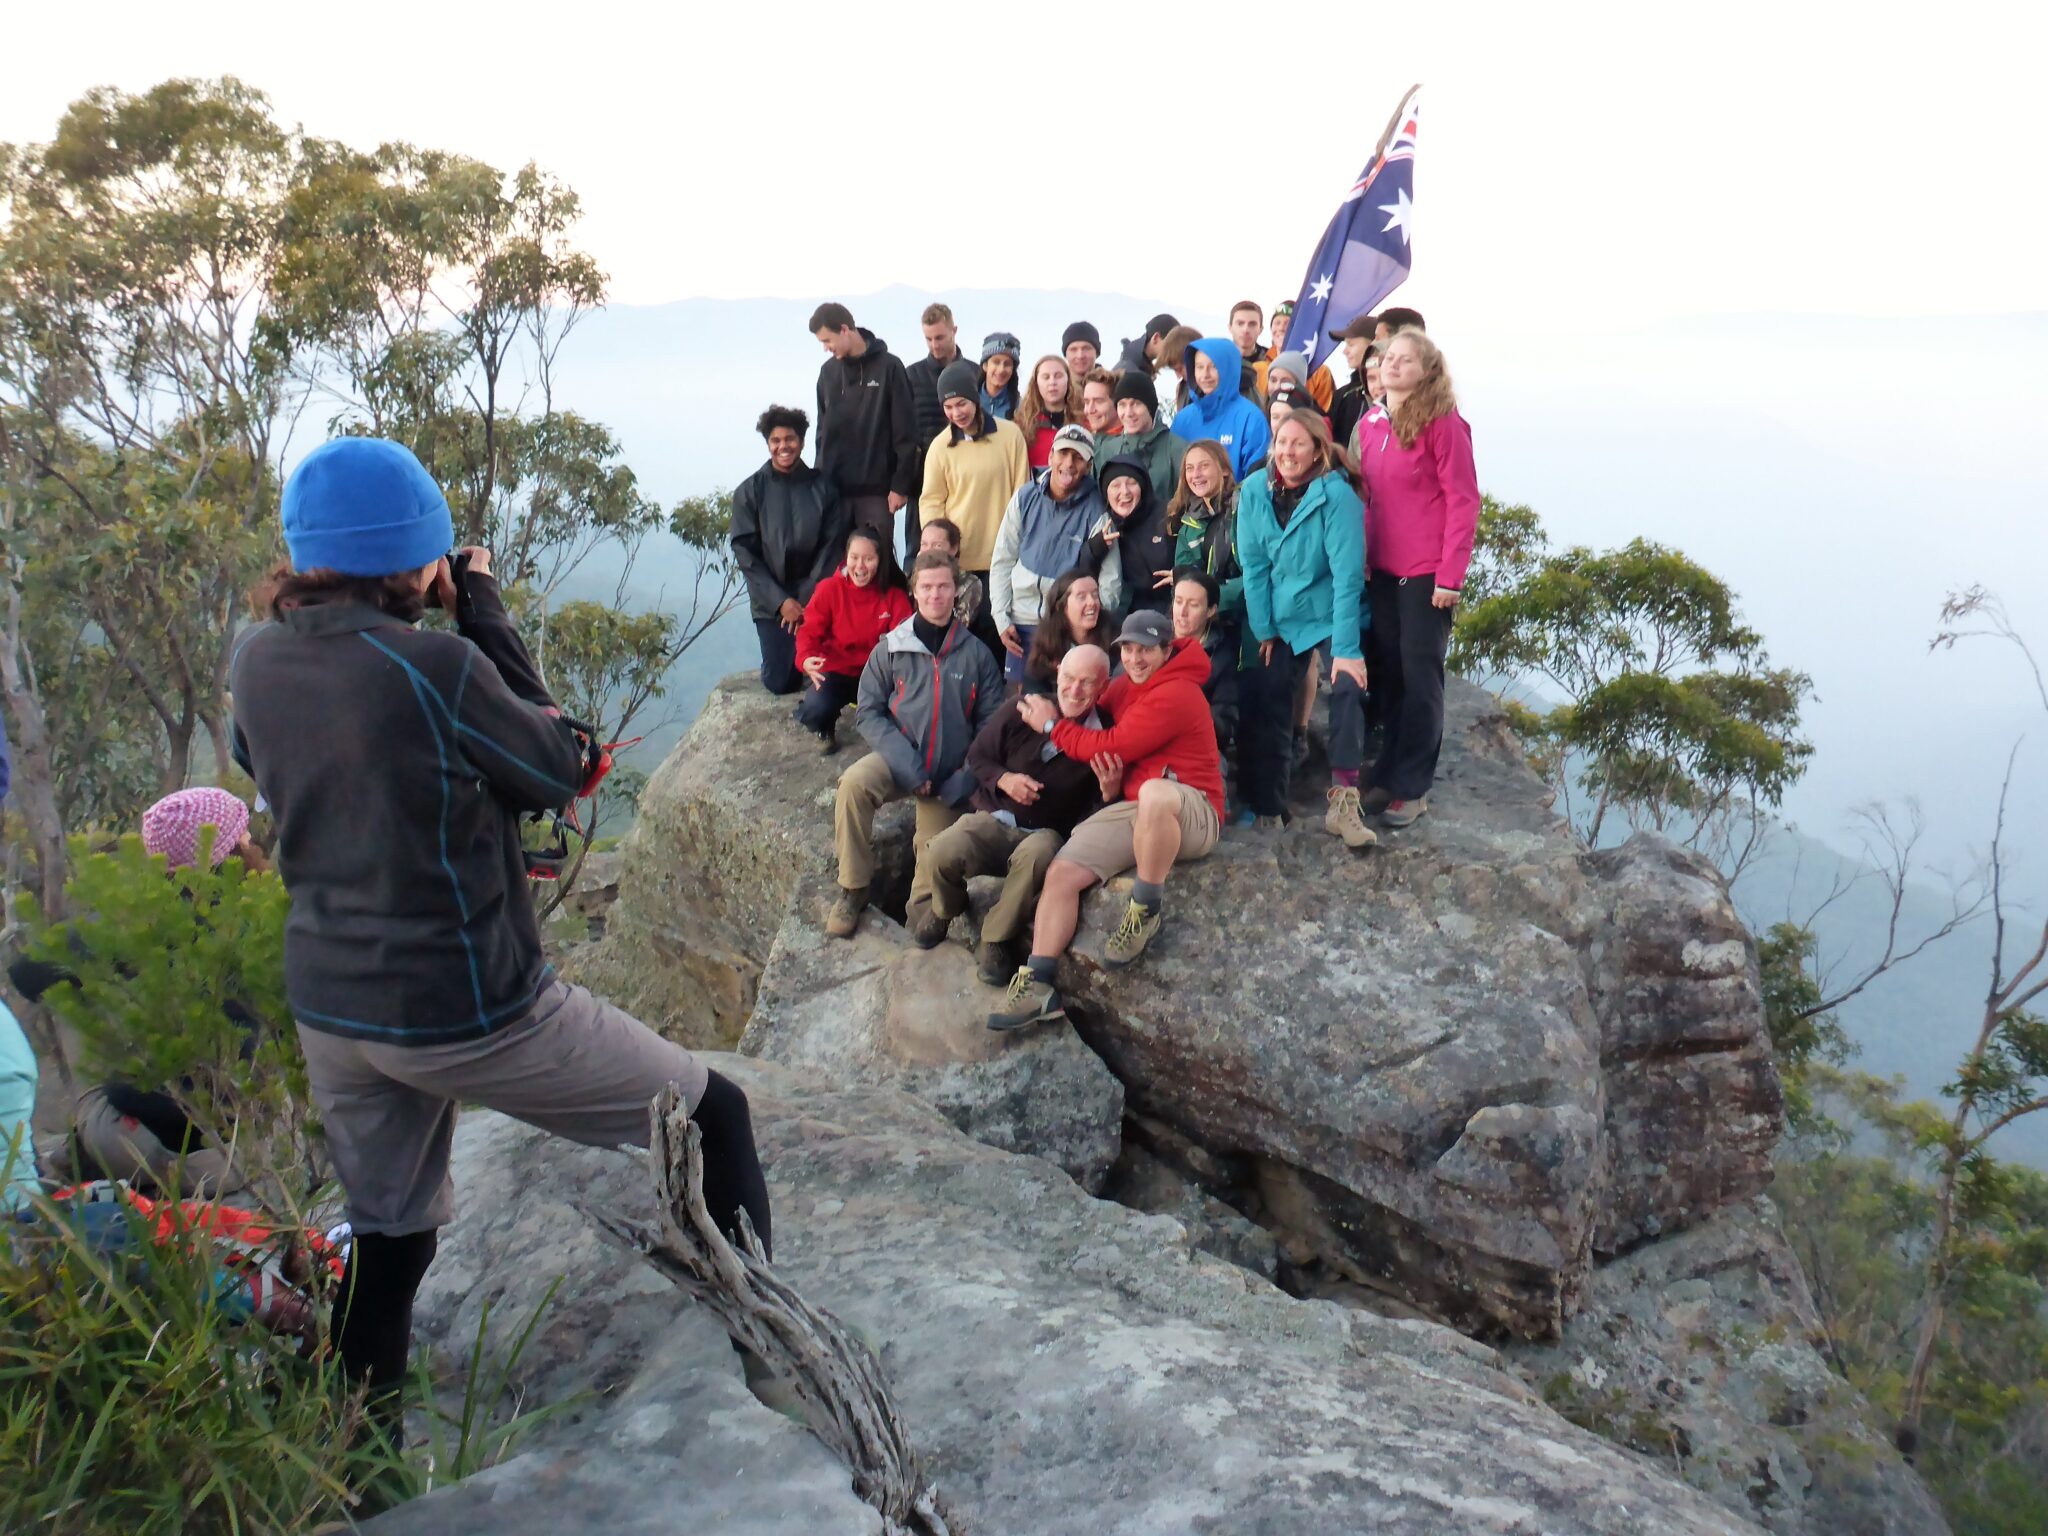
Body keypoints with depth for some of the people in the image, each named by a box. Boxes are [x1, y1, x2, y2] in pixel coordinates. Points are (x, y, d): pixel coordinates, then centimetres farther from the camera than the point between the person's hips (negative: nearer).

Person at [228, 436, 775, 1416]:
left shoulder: (255, 661, -2)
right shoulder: (431, 663, -22)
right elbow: (555, 771, -7)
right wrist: (484, 616, -3)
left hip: (328, 1009, 7)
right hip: (465, 1010, -7)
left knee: (386, 1236, 22)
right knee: (715, 1115, 9)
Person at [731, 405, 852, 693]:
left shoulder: (823, 488, -2)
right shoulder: (749, 491, -3)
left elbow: (832, 546, -3)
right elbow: (744, 552, -5)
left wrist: (807, 599, -12)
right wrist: (781, 601, -13)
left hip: (814, 596, 0)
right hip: (771, 601, 0)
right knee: (781, 681, -8)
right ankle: (780, 655, 28)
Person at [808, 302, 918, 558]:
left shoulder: (888, 367, -3)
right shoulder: (828, 372, 10)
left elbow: (905, 433, -5)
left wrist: (901, 485, -9)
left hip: (876, 489, -4)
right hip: (834, 488, 4)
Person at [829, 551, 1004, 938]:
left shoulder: (976, 653, 0)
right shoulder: (891, 648, -1)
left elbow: (991, 723, -1)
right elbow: (869, 711, -3)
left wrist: (965, 779, -12)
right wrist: (905, 761, -16)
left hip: (948, 774, 1)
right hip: (896, 758, -1)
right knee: (853, 783, -29)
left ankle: (921, 926, 21)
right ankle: (853, 891, -16)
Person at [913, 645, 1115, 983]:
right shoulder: (1022, 713, -1)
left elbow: (1098, 813, 2)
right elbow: (977, 756, 13)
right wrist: (1003, 779, -8)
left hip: (1046, 832, -1)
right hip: (994, 819, 1)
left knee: (1037, 855, -41)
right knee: (940, 854, -30)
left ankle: (997, 940, -15)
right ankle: (944, 910, 10)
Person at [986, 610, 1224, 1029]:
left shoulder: (1176, 694, -15)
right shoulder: (1123, 687, 13)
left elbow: (1111, 747, -15)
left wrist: (1052, 724, -2)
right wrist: (1111, 784, -2)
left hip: (1191, 815, -8)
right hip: (1134, 807, 8)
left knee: (1155, 793, -43)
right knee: (1062, 872, -11)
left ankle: (1147, 907, -21)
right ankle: (1039, 984, -8)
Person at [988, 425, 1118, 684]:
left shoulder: (1095, 512, -8)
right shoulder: (1025, 498, 1)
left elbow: (1108, 583, -8)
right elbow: (1002, 561, 6)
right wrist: (1001, 618, 2)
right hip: (1022, 623, 3)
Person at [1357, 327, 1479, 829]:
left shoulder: (1443, 422, -10)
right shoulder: (1370, 424, 9)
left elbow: (1463, 500, -12)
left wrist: (1450, 575, -16)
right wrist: (1363, 553, 5)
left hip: (1427, 573, -6)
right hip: (1384, 570, 6)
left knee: (1420, 677, 1)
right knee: (1388, 672, 11)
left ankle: (1412, 787, 10)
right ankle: (1388, 774, 23)